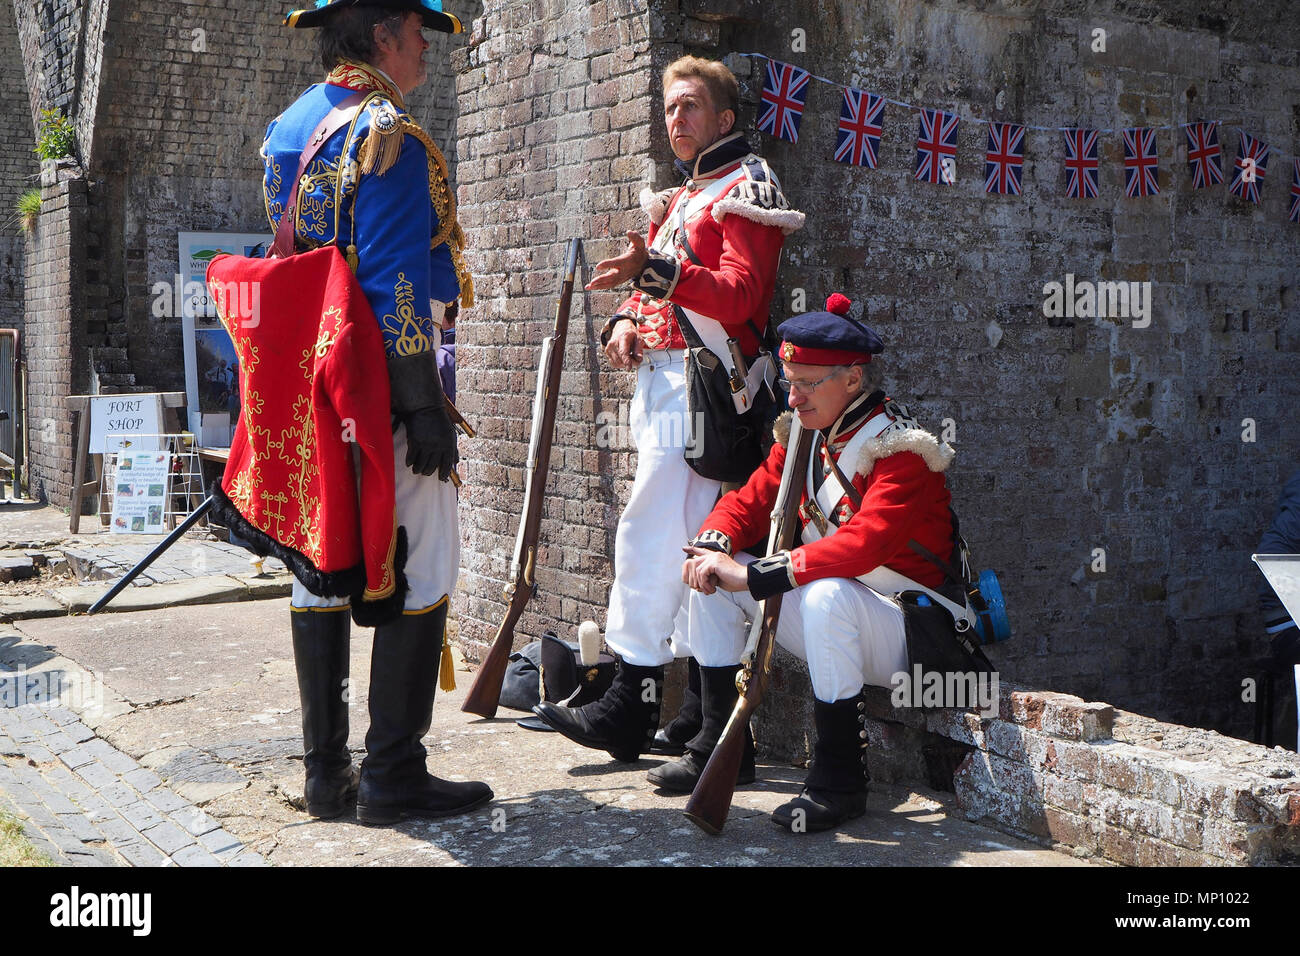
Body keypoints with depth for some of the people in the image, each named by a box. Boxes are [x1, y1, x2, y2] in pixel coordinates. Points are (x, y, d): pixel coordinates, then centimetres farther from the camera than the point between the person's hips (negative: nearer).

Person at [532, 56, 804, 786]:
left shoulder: (745, 189, -5)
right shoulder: (680, 198, 25)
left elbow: (738, 295, -19)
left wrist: (657, 271, -32)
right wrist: (626, 320, 6)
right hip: (661, 379, 10)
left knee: (651, 536, -13)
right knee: (689, 546, 8)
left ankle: (630, 708, -7)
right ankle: (714, 722, 12)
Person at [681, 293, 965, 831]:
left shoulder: (900, 449, -20)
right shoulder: (803, 438, 7)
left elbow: (861, 545, -33)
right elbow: (750, 502, 8)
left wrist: (755, 576, -35)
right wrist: (711, 546, -16)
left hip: (912, 635, -8)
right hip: (825, 619, 8)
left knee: (827, 594, -40)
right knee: (712, 573, -2)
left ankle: (840, 782, -26)